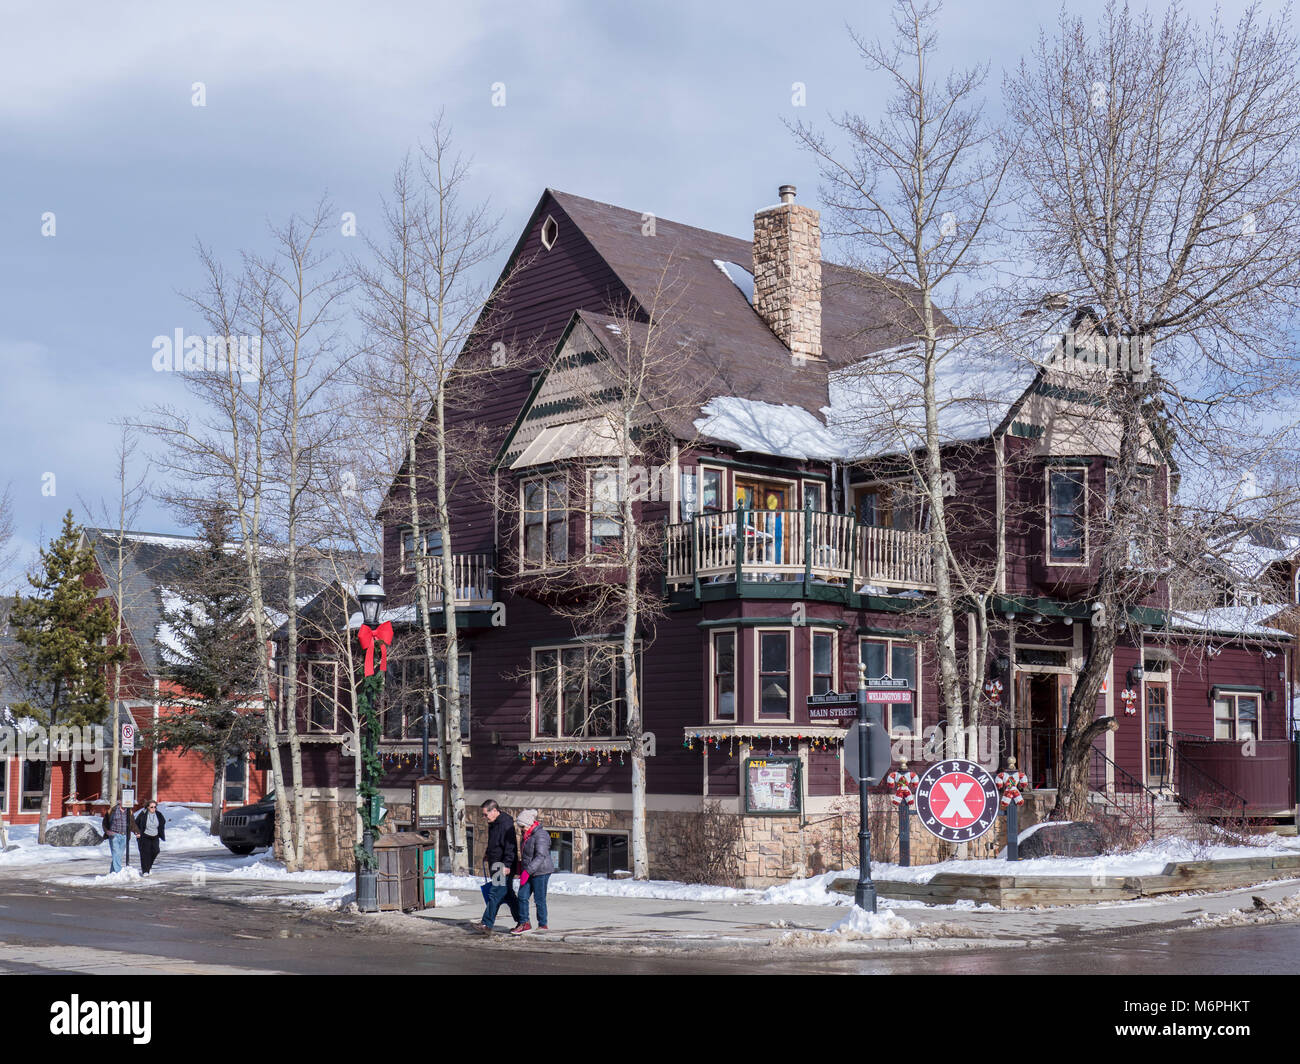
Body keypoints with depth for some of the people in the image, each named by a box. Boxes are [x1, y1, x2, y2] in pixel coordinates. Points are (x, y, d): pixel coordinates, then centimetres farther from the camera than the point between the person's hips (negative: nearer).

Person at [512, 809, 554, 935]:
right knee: (522, 896, 5)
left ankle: (542, 925, 10)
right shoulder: (527, 835, 11)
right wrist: (521, 868, 21)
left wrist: (527, 871, -29)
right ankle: (524, 923, 11)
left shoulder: (540, 835, -19)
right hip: (528, 871, 9)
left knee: (539, 899, 0)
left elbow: (540, 857, -26)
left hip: (541, 872, -9)